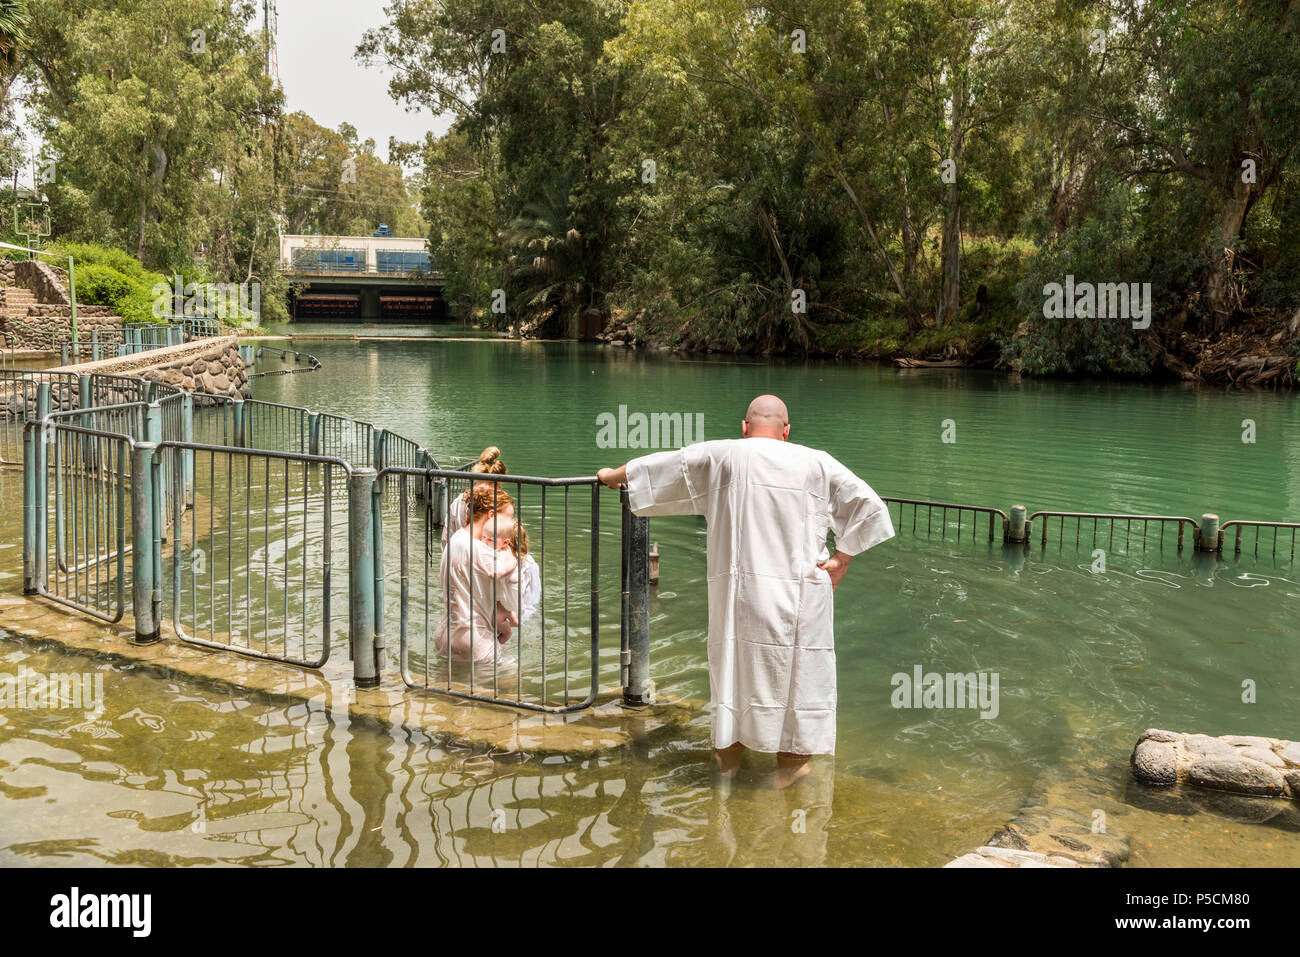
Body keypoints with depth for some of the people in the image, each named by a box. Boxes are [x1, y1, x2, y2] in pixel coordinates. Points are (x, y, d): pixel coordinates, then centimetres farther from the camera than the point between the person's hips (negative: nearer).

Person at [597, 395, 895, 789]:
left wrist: (615, 475, 26)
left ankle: (730, 752, 28)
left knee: (735, 658, 15)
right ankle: (789, 761, 20)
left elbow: (663, 464, 10)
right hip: (800, 593, 0)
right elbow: (869, 506, 3)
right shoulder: (817, 463, 3)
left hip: (742, 589, 0)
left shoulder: (722, 455, 1)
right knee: (797, 667, 11)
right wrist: (842, 559, 7)